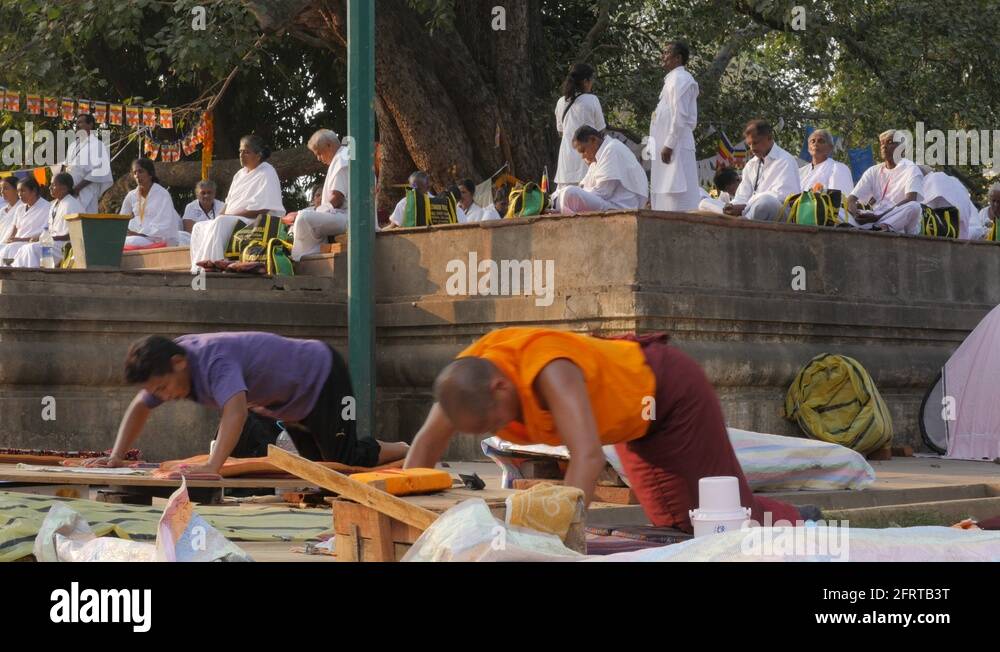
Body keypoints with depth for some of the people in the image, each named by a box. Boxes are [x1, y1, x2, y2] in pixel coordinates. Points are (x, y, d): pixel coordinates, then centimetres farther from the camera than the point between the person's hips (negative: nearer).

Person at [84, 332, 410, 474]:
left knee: (346, 459, -10)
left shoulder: (213, 361, -41)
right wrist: (116, 456, -9)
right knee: (318, 461, 20)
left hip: (321, 373, -9)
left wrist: (212, 466, -67)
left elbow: (236, 410, -57)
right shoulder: (167, 366, -14)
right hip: (294, 397, 9)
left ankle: (407, 453, 15)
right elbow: (139, 407, 2)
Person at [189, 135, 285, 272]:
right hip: (232, 221, 9)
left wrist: (228, 215, -16)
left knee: (220, 224, -32)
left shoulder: (267, 175, -8)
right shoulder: (241, 174, 20)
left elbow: (260, 210, -18)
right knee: (198, 227, -4)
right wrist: (220, 216, -1)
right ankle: (196, 268, -18)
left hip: (256, 222, -9)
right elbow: (228, 203, 22)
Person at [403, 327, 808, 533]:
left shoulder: (547, 371, -45)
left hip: (670, 390, -8)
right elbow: (427, 444, -9)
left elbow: (589, 458, -56)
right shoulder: (468, 375, -22)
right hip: (632, 418, 8)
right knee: (677, 523, 16)